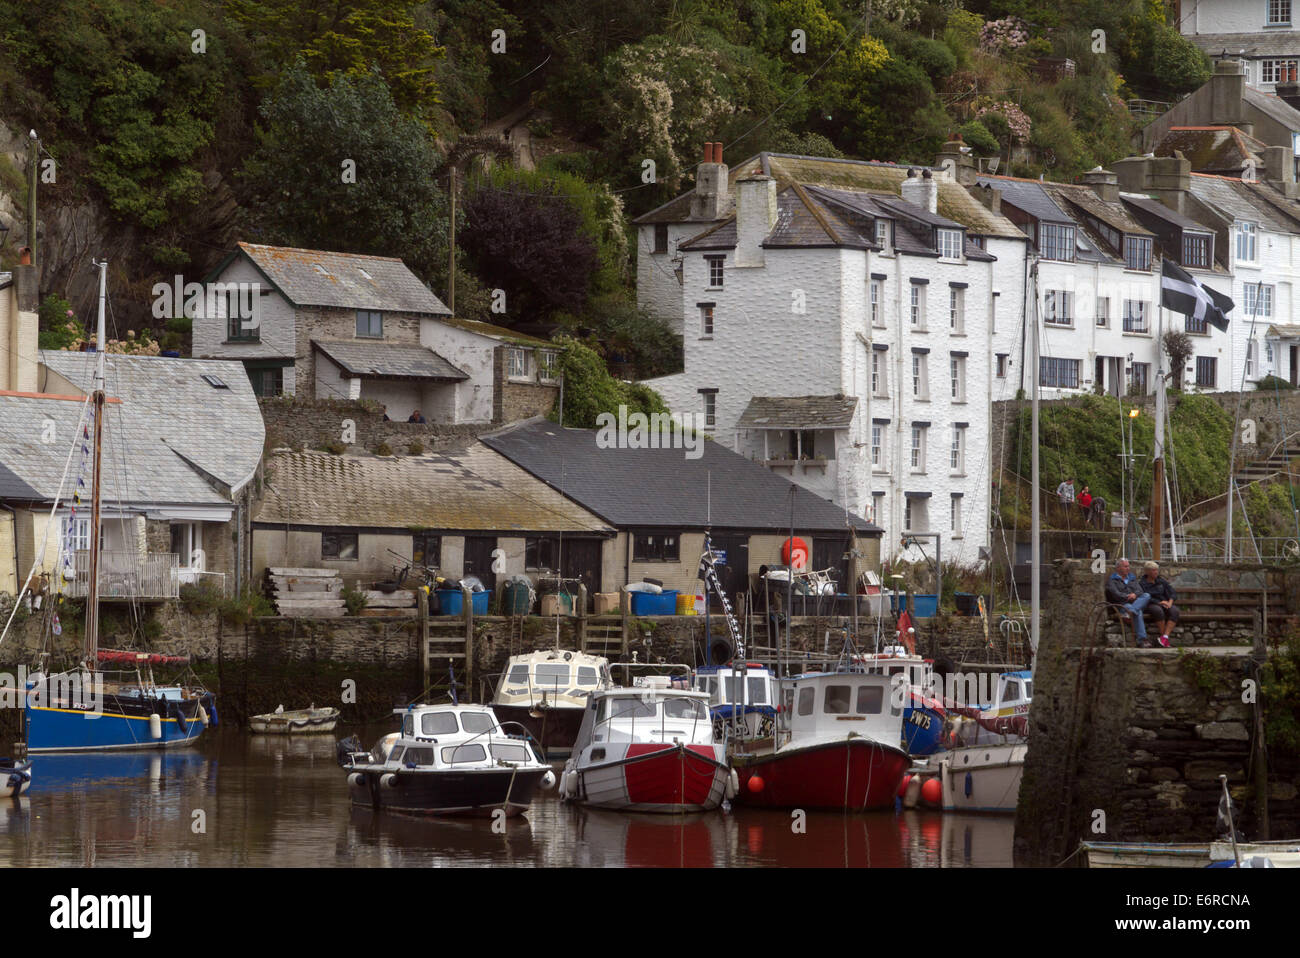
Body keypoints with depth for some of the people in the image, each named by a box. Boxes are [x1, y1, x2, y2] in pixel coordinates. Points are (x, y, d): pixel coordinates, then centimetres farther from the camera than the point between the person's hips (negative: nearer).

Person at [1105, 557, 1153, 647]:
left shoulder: (1132, 578, 30)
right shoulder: (1112, 580, 11)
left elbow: (1140, 590, 13)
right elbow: (1115, 594, -6)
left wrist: (1135, 594, -10)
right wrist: (1128, 597, -13)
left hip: (1136, 602, 6)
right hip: (1122, 605, -6)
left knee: (1147, 596, -26)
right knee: (1138, 612, -38)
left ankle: (1130, 612, -50)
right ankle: (1142, 640, -51)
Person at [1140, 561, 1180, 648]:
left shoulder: (1162, 581, 15)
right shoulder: (1142, 584, 3)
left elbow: (1172, 593, 9)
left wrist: (1170, 602, -11)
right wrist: (1159, 603, -21)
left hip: (1166, 603, 4)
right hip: (1152, 605, -4)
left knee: (1175, 611, -30)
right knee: (1159, 611, -39)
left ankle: (1165, 637, -40)